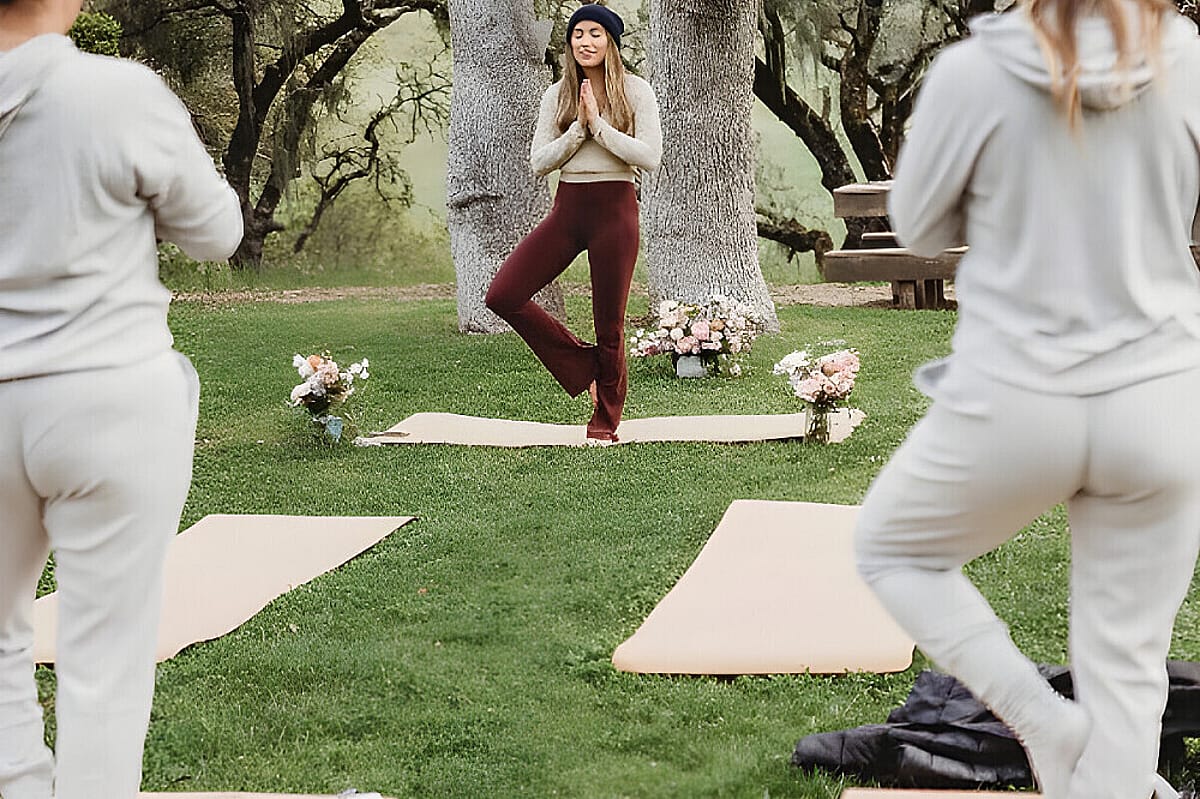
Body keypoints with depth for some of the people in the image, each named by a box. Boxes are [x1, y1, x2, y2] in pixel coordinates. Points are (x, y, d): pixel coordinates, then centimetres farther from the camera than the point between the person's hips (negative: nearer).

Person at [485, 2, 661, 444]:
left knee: (609, 323, 2)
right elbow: (539, 161, 4)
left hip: (615, 208, -4)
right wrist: (579, 128, -9)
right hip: (568, 207, 4)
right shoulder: (558, 95, 9)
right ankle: (582, 366, 6)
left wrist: (599, 125, -14)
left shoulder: (636, 92, -1)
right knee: (503, 296, -9)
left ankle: (605, 420, 20)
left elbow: (650, 157, -11)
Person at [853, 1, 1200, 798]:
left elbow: (920, 229, 3)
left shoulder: (972, 72, -12)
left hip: (1015, 401, -2)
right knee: (1127, 670, 11)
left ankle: (1046, 722, 11)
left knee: (892, 549, 25)